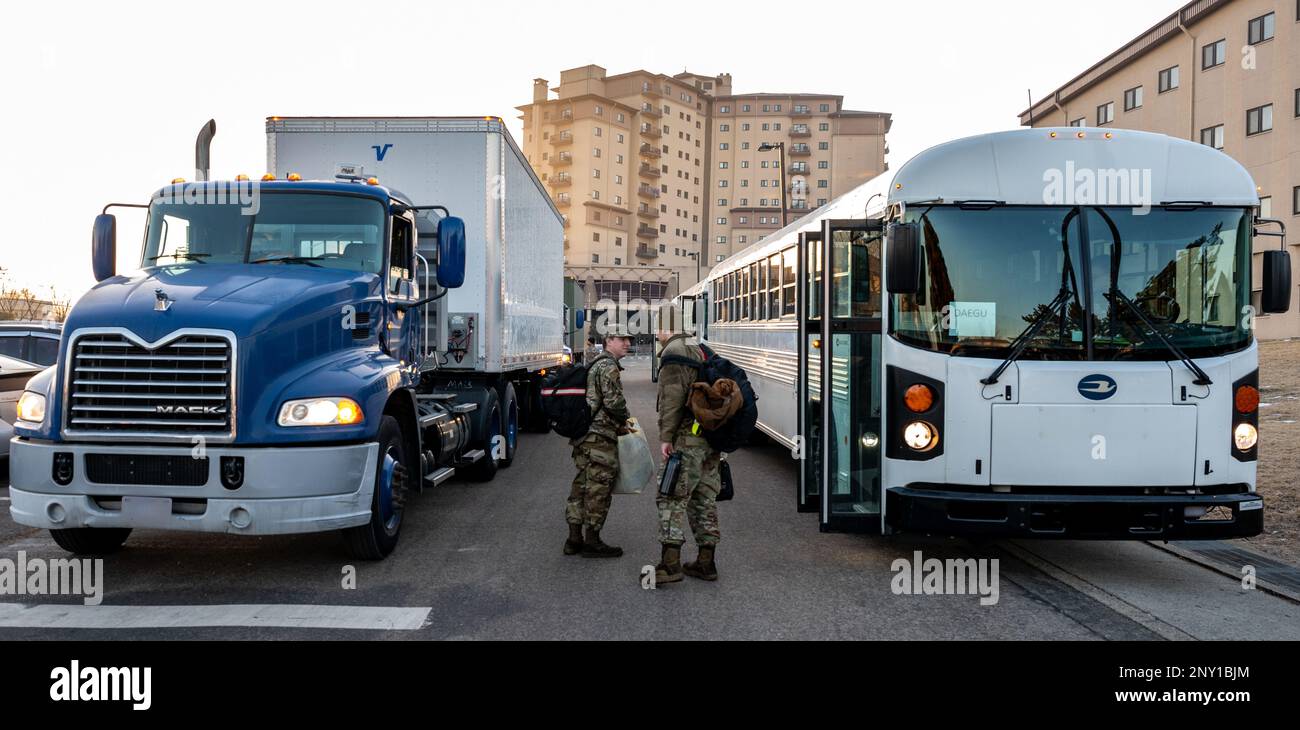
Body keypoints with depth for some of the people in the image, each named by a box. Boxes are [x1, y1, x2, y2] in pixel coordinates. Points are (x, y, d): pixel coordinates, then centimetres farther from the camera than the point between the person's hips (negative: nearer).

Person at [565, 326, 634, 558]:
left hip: (583, 435, 10)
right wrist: (624, 420, -1)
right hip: (600, 436, -10)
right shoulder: (608, 366, -12)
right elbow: (613, 401, -19)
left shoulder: (593, 365, 22)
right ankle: (592, 541, 2)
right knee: (599, 487, -4)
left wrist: (617, 423, 21)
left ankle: (574, 539, 17)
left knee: (582, 485, 13)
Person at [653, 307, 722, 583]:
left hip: (687, 439, -9)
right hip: (711, 436, 9)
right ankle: (706, 562, 17)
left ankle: (670, 563, -11)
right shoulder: (701, 349, 20)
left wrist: (666, 436, -16)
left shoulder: (673, 352, -8)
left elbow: (672, 398, -18)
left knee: (671, 498, -6)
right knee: (704, 498, 12)